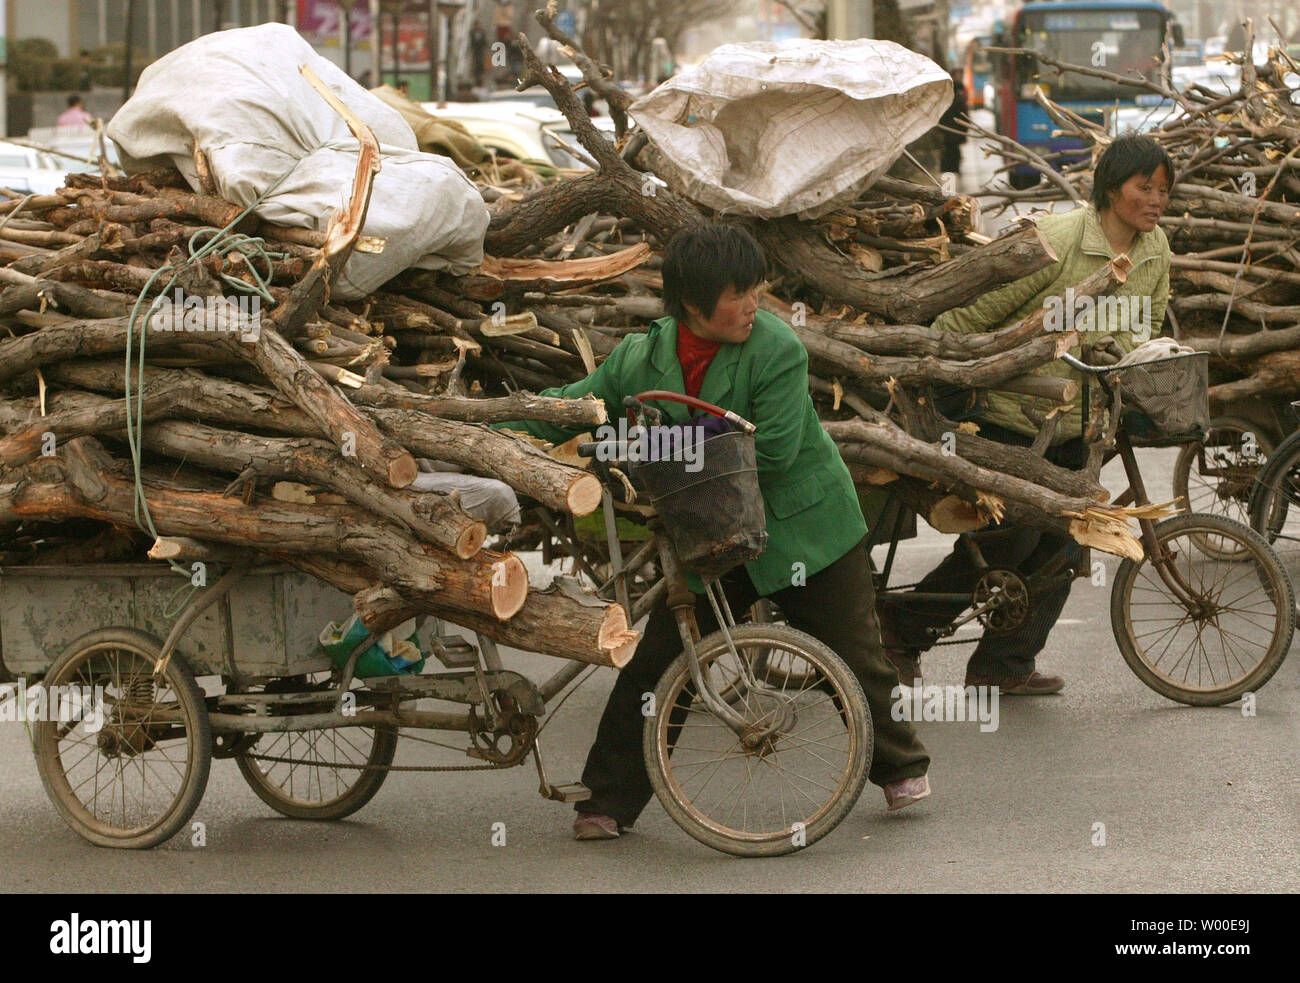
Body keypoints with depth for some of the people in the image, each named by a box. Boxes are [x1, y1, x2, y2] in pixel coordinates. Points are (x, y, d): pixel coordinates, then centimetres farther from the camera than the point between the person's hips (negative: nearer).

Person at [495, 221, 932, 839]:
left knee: (854, 655, 8)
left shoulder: (777, 350, -19)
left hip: (799, 528, -3)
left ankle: (901, 768, 32)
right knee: (653, 662, -2)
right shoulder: (641, 358, -7)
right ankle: (609, 800, 7)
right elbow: (576, 405, 4)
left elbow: (773, 451, -24)